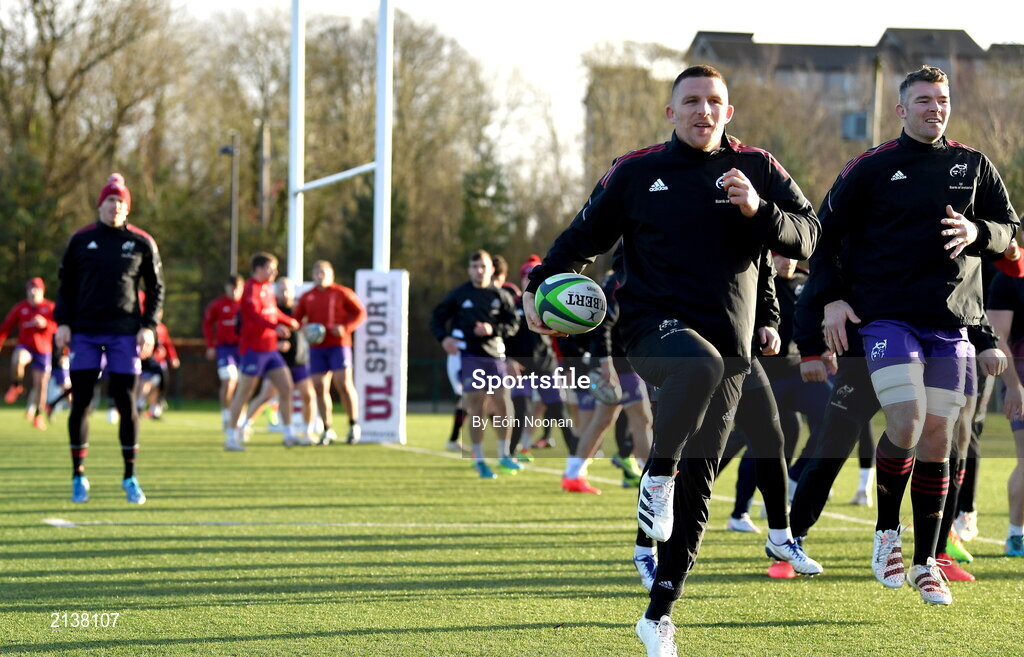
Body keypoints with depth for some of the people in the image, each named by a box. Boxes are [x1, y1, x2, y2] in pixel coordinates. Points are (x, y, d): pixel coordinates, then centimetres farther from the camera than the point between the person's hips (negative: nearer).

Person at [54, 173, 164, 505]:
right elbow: (66, 285, 10)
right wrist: (63, 322, -1)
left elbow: (156, 288, 7)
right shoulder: (81, 240, 5)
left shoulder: (142, 243, 3)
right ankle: (78, 476, 8)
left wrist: (149, 326, -4)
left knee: (126, 403, -1)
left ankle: (130, 477, 9)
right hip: (85, 333, 1)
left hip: (124, 334, -1)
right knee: (80, 403, 0)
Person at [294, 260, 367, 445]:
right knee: (319, 387, 0)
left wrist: (346, 327, -14)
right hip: (317, 348, 4)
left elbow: (360, 313, 1)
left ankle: (354, 425, 2)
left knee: (343, 384, -14)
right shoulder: (307, 297, 12)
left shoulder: (342, 293, 1)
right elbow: (296, 319, 16)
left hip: (338, 345, -4)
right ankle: (328, 430, 8)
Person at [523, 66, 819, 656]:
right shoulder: (636, 173, 7)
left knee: (696, 486, 1)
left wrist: (758, 210, -15)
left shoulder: (757, 170, 9)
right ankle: (657, 478, -20)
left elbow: (808, 236, 2)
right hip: (654, 325, -2)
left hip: (727, 346, 2)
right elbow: (585, 237, 17)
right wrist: (541, 284, 6)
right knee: (701, 363, -40)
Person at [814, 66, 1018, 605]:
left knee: (937, 439, 4)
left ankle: (926, 563, 14)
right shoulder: (872, 168, 2)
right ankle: (887, 532, 6)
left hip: (951, 322, 3)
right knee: (905, 426, -19)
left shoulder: (973, 166, 10)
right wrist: (833, 297, -3)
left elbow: (1011, 230, 14)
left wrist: (977, 233, -8)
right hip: (887, 317, -3)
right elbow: (824, 233, 7)